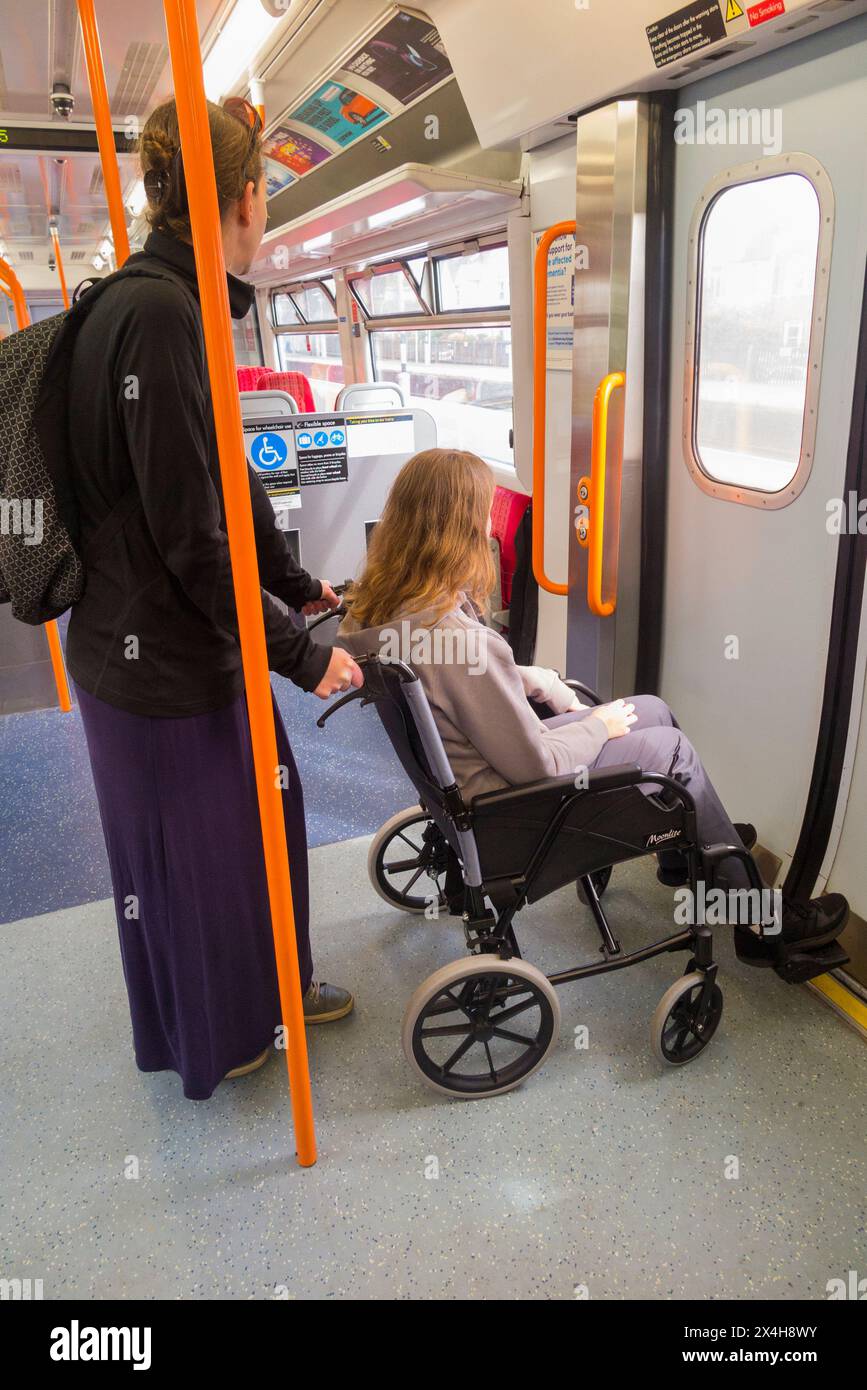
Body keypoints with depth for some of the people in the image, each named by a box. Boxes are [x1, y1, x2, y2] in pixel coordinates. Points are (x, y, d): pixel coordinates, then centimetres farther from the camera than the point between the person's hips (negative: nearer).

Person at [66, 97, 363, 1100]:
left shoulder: (178, 308, 9)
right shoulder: (158, 314, -22)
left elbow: (227, 482, 16)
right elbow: (189, 531, -24)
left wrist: (296, 586, 23)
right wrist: (299, 655, -16)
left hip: (196, 641, 9)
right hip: (159, 658, -9)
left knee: (258, 818, 22)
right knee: (189, 856, 11)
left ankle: (267, 988, 46)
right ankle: (211, 1038, 38)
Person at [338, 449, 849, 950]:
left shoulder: (384, 604, -7)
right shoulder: (456, 638, -35)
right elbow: (536, 765, -25)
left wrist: (545, 683, 3)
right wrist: (599, 726, -7)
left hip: (479, 759, 9)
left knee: (653, 709, 16)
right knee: (672, 748, 5)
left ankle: (685, 851, 41)